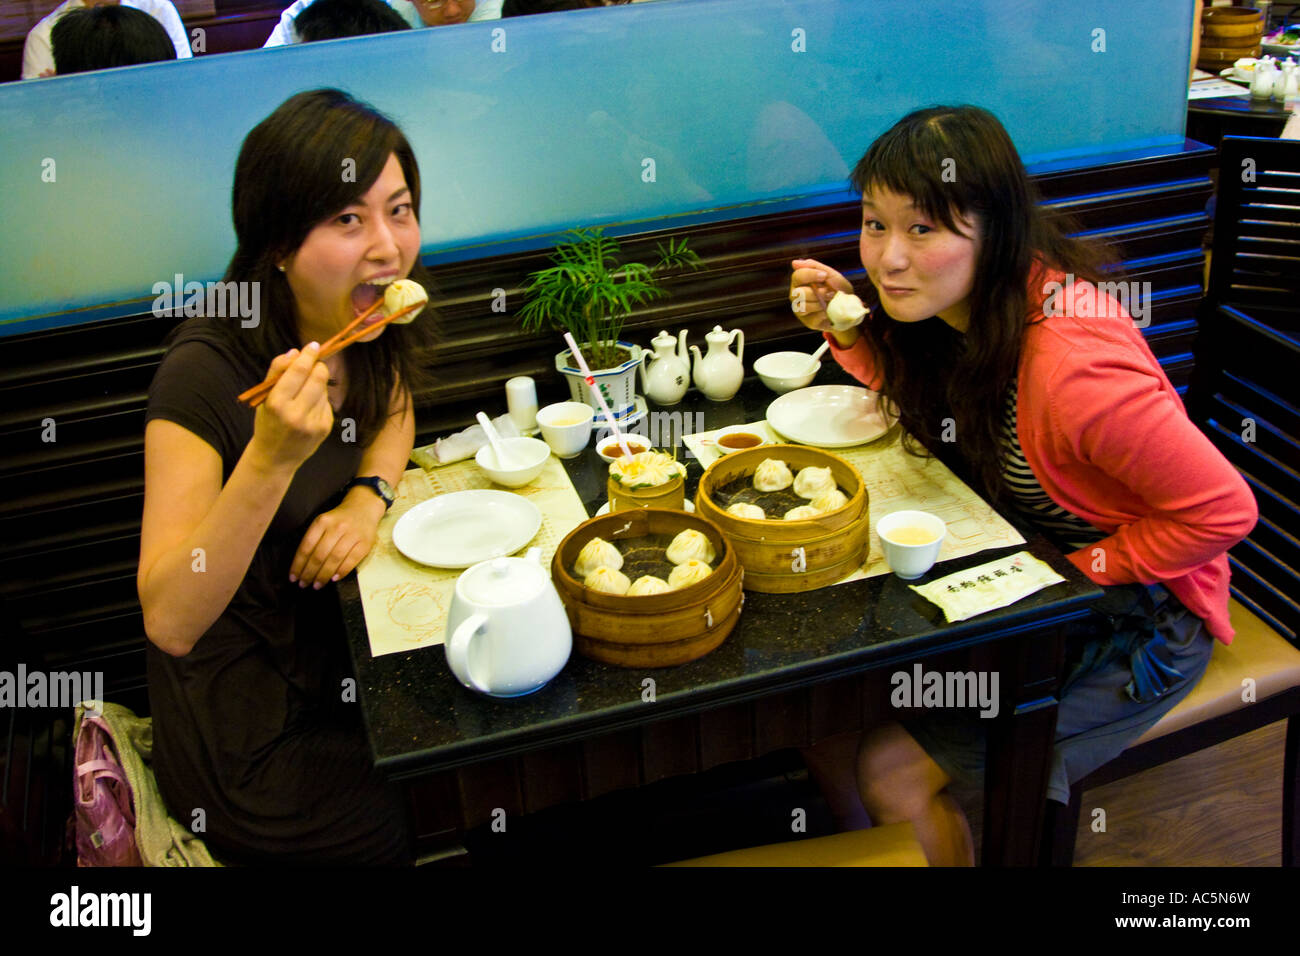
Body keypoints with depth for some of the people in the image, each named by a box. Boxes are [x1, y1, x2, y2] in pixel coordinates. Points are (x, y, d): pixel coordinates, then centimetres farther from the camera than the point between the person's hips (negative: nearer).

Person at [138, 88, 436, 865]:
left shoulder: (366, 330, -8)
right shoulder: (207, 371, -27)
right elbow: (170, 621, -29)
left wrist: (369, 496, -7)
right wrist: (271, 458, -42)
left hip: (341, 663, 6)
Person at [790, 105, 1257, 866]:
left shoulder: (1070, 364, -34)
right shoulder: (957, 303, -8)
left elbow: (1222, 510, -25)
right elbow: (914, 391, 13)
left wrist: (1074, 570, -17)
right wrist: (846, 325, -5)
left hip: (1136, 609, -8)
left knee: (894, 770, -15)